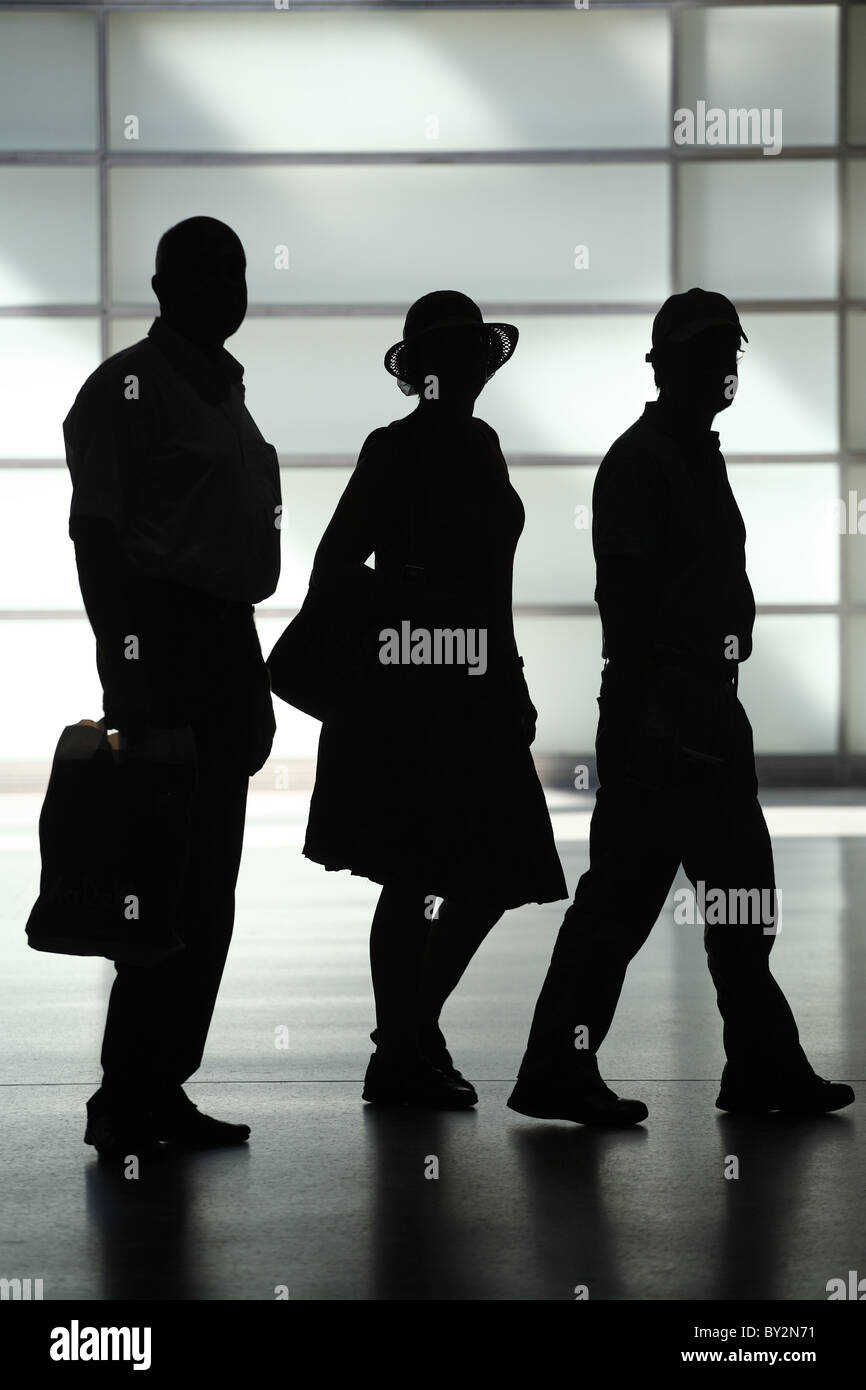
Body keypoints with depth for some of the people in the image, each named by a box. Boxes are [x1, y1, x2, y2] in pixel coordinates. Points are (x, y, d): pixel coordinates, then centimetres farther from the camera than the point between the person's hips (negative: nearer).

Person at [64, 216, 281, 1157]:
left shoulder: (221, 385, 18)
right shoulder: (125, 388, -8)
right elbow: (96, 534, -14)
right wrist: (127, 676, -21)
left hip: (222, 645, 9)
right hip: (166, 646, -9)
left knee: (205, 884, 10)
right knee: (174, 882, -11)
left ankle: (159, 1092, 16)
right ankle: (130, 1099, -5)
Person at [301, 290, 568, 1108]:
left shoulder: (480, 445, 15)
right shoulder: (395, 450, -8)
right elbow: (332, 570, -12)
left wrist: (511, 689, 19)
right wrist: (430, 611, -19)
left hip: (474, 697, 8)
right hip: (406, 699, -8)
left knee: (497, 877, 5)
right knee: (410, 881, -4)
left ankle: (408, 1045, 17)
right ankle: (405, 1051, 7)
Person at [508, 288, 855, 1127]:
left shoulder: (699, 456, 18)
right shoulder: (639, 460, -11)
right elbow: (623, 594, -18)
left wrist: (713, 702, 19)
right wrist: (644, 711, -23)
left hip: (704, 707, 10)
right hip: (660, 712, -10)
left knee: (742, 895, 11)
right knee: (624, 893, -6)